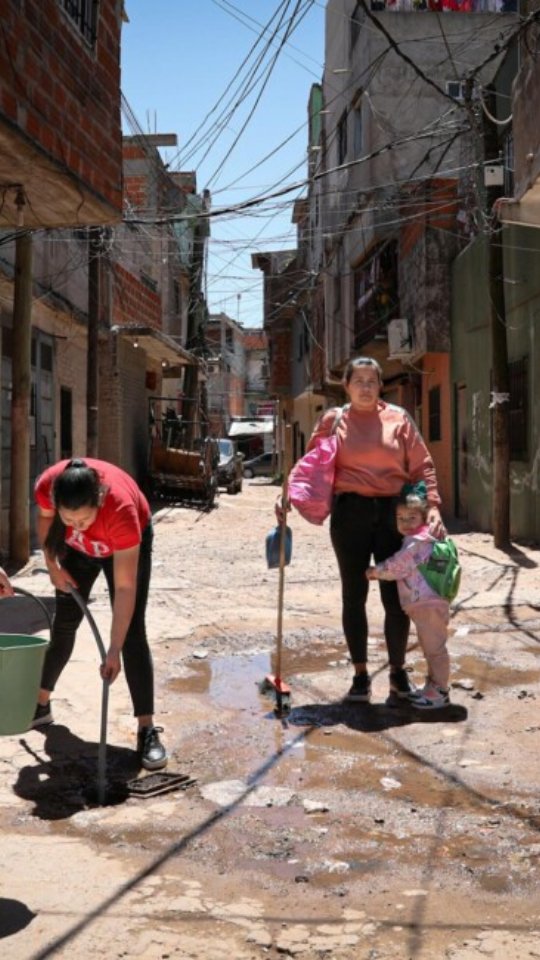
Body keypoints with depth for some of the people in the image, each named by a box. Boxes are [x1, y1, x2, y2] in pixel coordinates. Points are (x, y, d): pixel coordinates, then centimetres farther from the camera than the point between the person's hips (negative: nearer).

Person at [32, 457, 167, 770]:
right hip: (77, 547, 4)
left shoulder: (121, 510, -45)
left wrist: (114, 651, -39)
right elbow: (45, 517, -7)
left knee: (133, 633, -12)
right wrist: (53, 565, -7)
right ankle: (41, 705, 29)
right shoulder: (48, 485, -36)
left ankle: (148, 730, -10)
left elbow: (125, 589, -40)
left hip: (129, 543, -4)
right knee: (64, 623, 11)